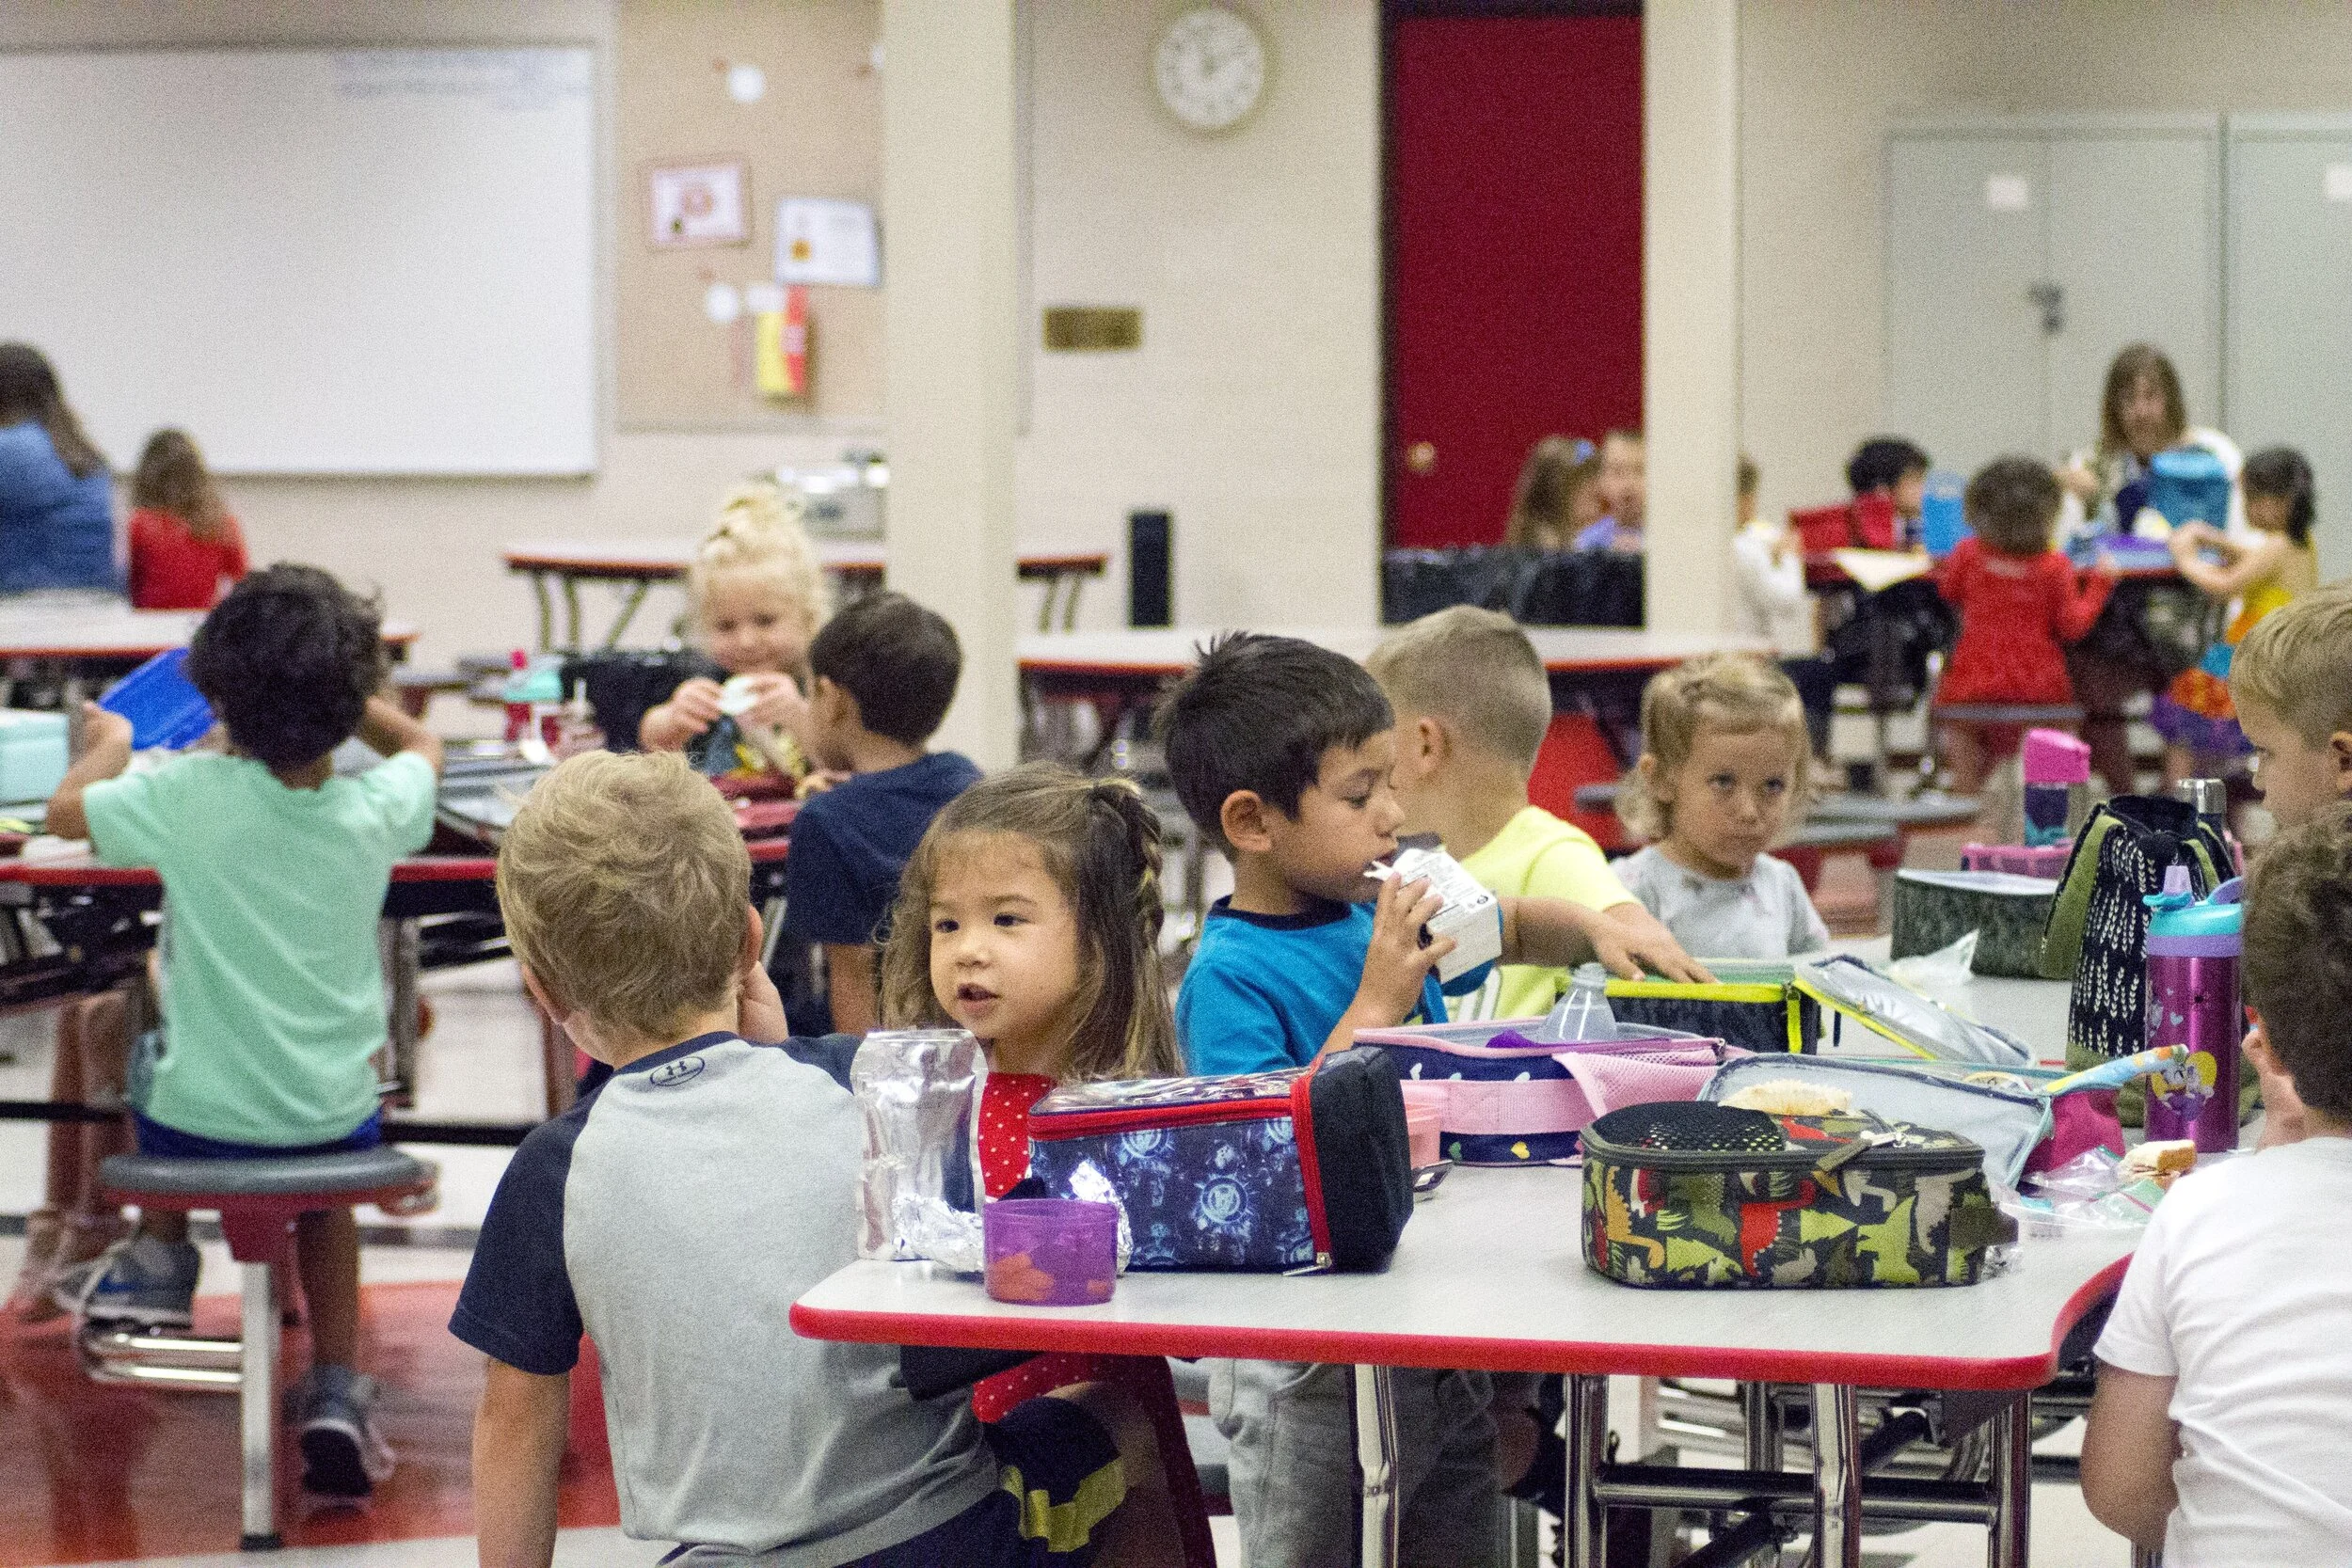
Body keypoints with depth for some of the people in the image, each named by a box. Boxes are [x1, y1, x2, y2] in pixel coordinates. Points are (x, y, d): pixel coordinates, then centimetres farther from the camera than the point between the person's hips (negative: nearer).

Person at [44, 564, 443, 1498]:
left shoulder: (191, 796, -21)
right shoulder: (380, 807, -13)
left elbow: (65, 811, -1)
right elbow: (420, 741, 13)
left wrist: (111, 747, 17)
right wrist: (330, 692, 18)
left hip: (197, 1125, -2)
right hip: (335, 1122, 2)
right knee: (326, 1191, 35)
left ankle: (161, 1255, 37)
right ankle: (336, 1394, 20)